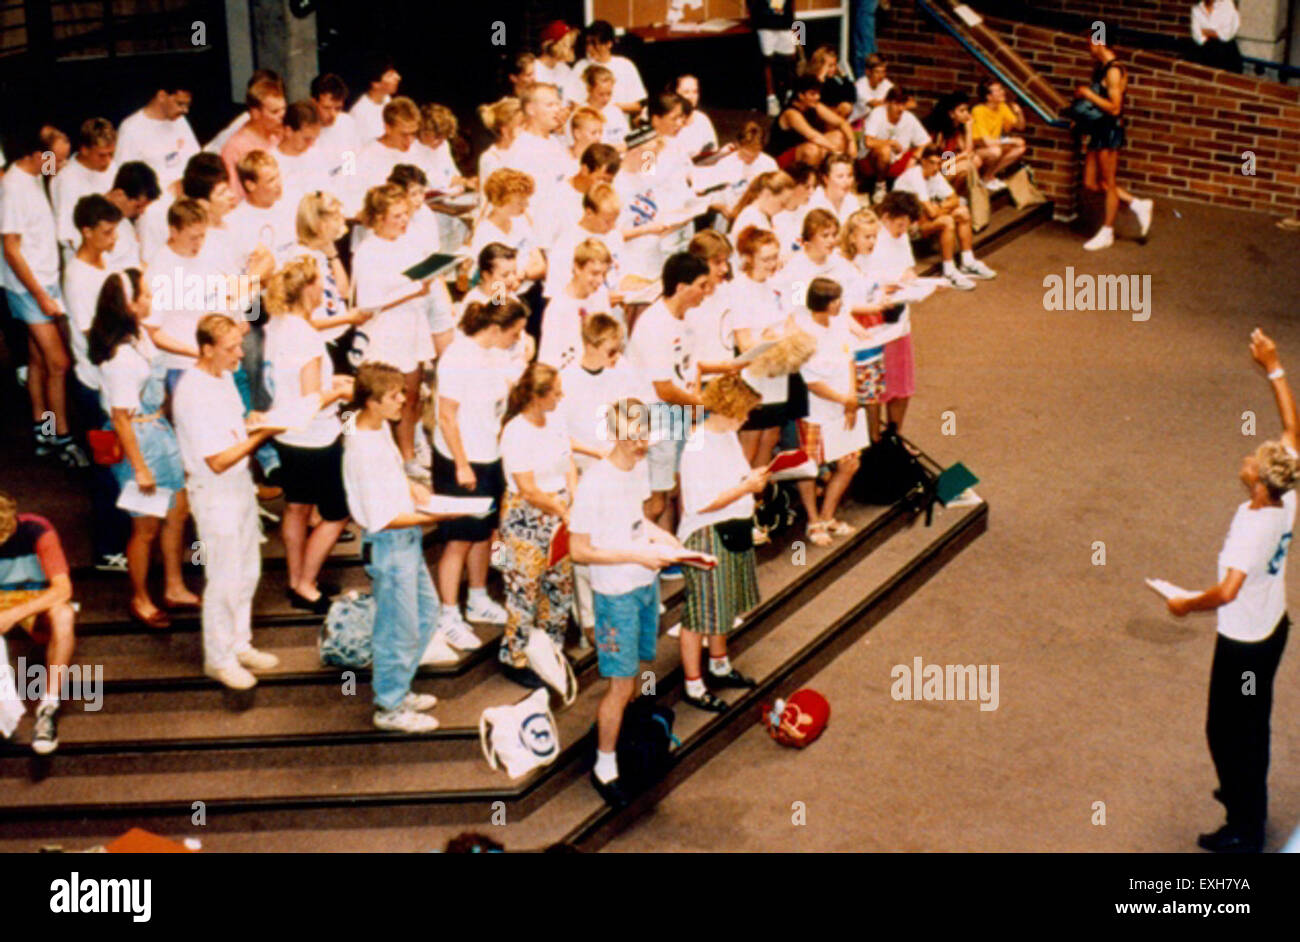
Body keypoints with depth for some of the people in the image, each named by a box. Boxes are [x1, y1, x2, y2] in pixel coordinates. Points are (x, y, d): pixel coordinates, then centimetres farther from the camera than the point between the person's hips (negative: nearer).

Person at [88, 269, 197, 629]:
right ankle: (140, 600, 28)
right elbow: (121, 417, -23)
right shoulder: (120, 356, -28)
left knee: (177, 512, 20)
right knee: (146, 527, 8)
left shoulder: (139, 335, -1)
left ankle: (174, 588, 37)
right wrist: (140, 468, -18)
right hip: (139, 440, -9)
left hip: (159, 430, 9)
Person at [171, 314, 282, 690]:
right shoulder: (192, 394, -25)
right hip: (214, 493, -9)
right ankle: (218, 658, 18)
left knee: (247, 570, 18)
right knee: (224, 580, 2)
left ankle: (239, 644, 34)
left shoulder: (223, 377, 4)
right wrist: (261, 434, -25)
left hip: (241, 483, 9)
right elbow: (218, 461, -24)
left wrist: (253, 423, -3)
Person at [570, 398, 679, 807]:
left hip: (646, 584, 7)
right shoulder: (594, 483, -22)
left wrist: (661, 536, 1)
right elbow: (579, 551, -20)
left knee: (634, 668, 17)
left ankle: (624, 732, 36)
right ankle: (604, 767, 12)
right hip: (615, 593, -7)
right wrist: (637, 555, -22)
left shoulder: (637, 469, 2)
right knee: (621, 684, -2)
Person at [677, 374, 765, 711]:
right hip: (705, 536, -10)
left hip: (733, 531, 10)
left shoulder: (728, 434, 6)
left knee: (725, 606, 24)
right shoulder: (698, 448, -24)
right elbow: (701, 504, -25)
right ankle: (694, 686, 15)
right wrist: (746, 487, -23)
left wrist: (755, 477, 1)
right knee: (701, 613, 2)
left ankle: (719, 666, 43)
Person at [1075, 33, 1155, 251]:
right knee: (1091, 184, 12)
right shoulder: (1101, 68, 12)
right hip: (1098, 130, 10)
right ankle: (1137, 205, 22)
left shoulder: (1114, 70, -18)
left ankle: (1107, 233, 11)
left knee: (1108, 183, 1)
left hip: (1110, 132, -10)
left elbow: (1114, 108, -23)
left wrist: (1088, 94, -19)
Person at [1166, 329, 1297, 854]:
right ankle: (1248, 793, 45)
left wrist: (1187, 605, -18)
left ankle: (1245, 830, 15)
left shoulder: (1253, 525, -32)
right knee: (1253, 722, 26)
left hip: (1244, 643, -8)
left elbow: (1226, 592, -38)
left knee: (1229, 730, 6)